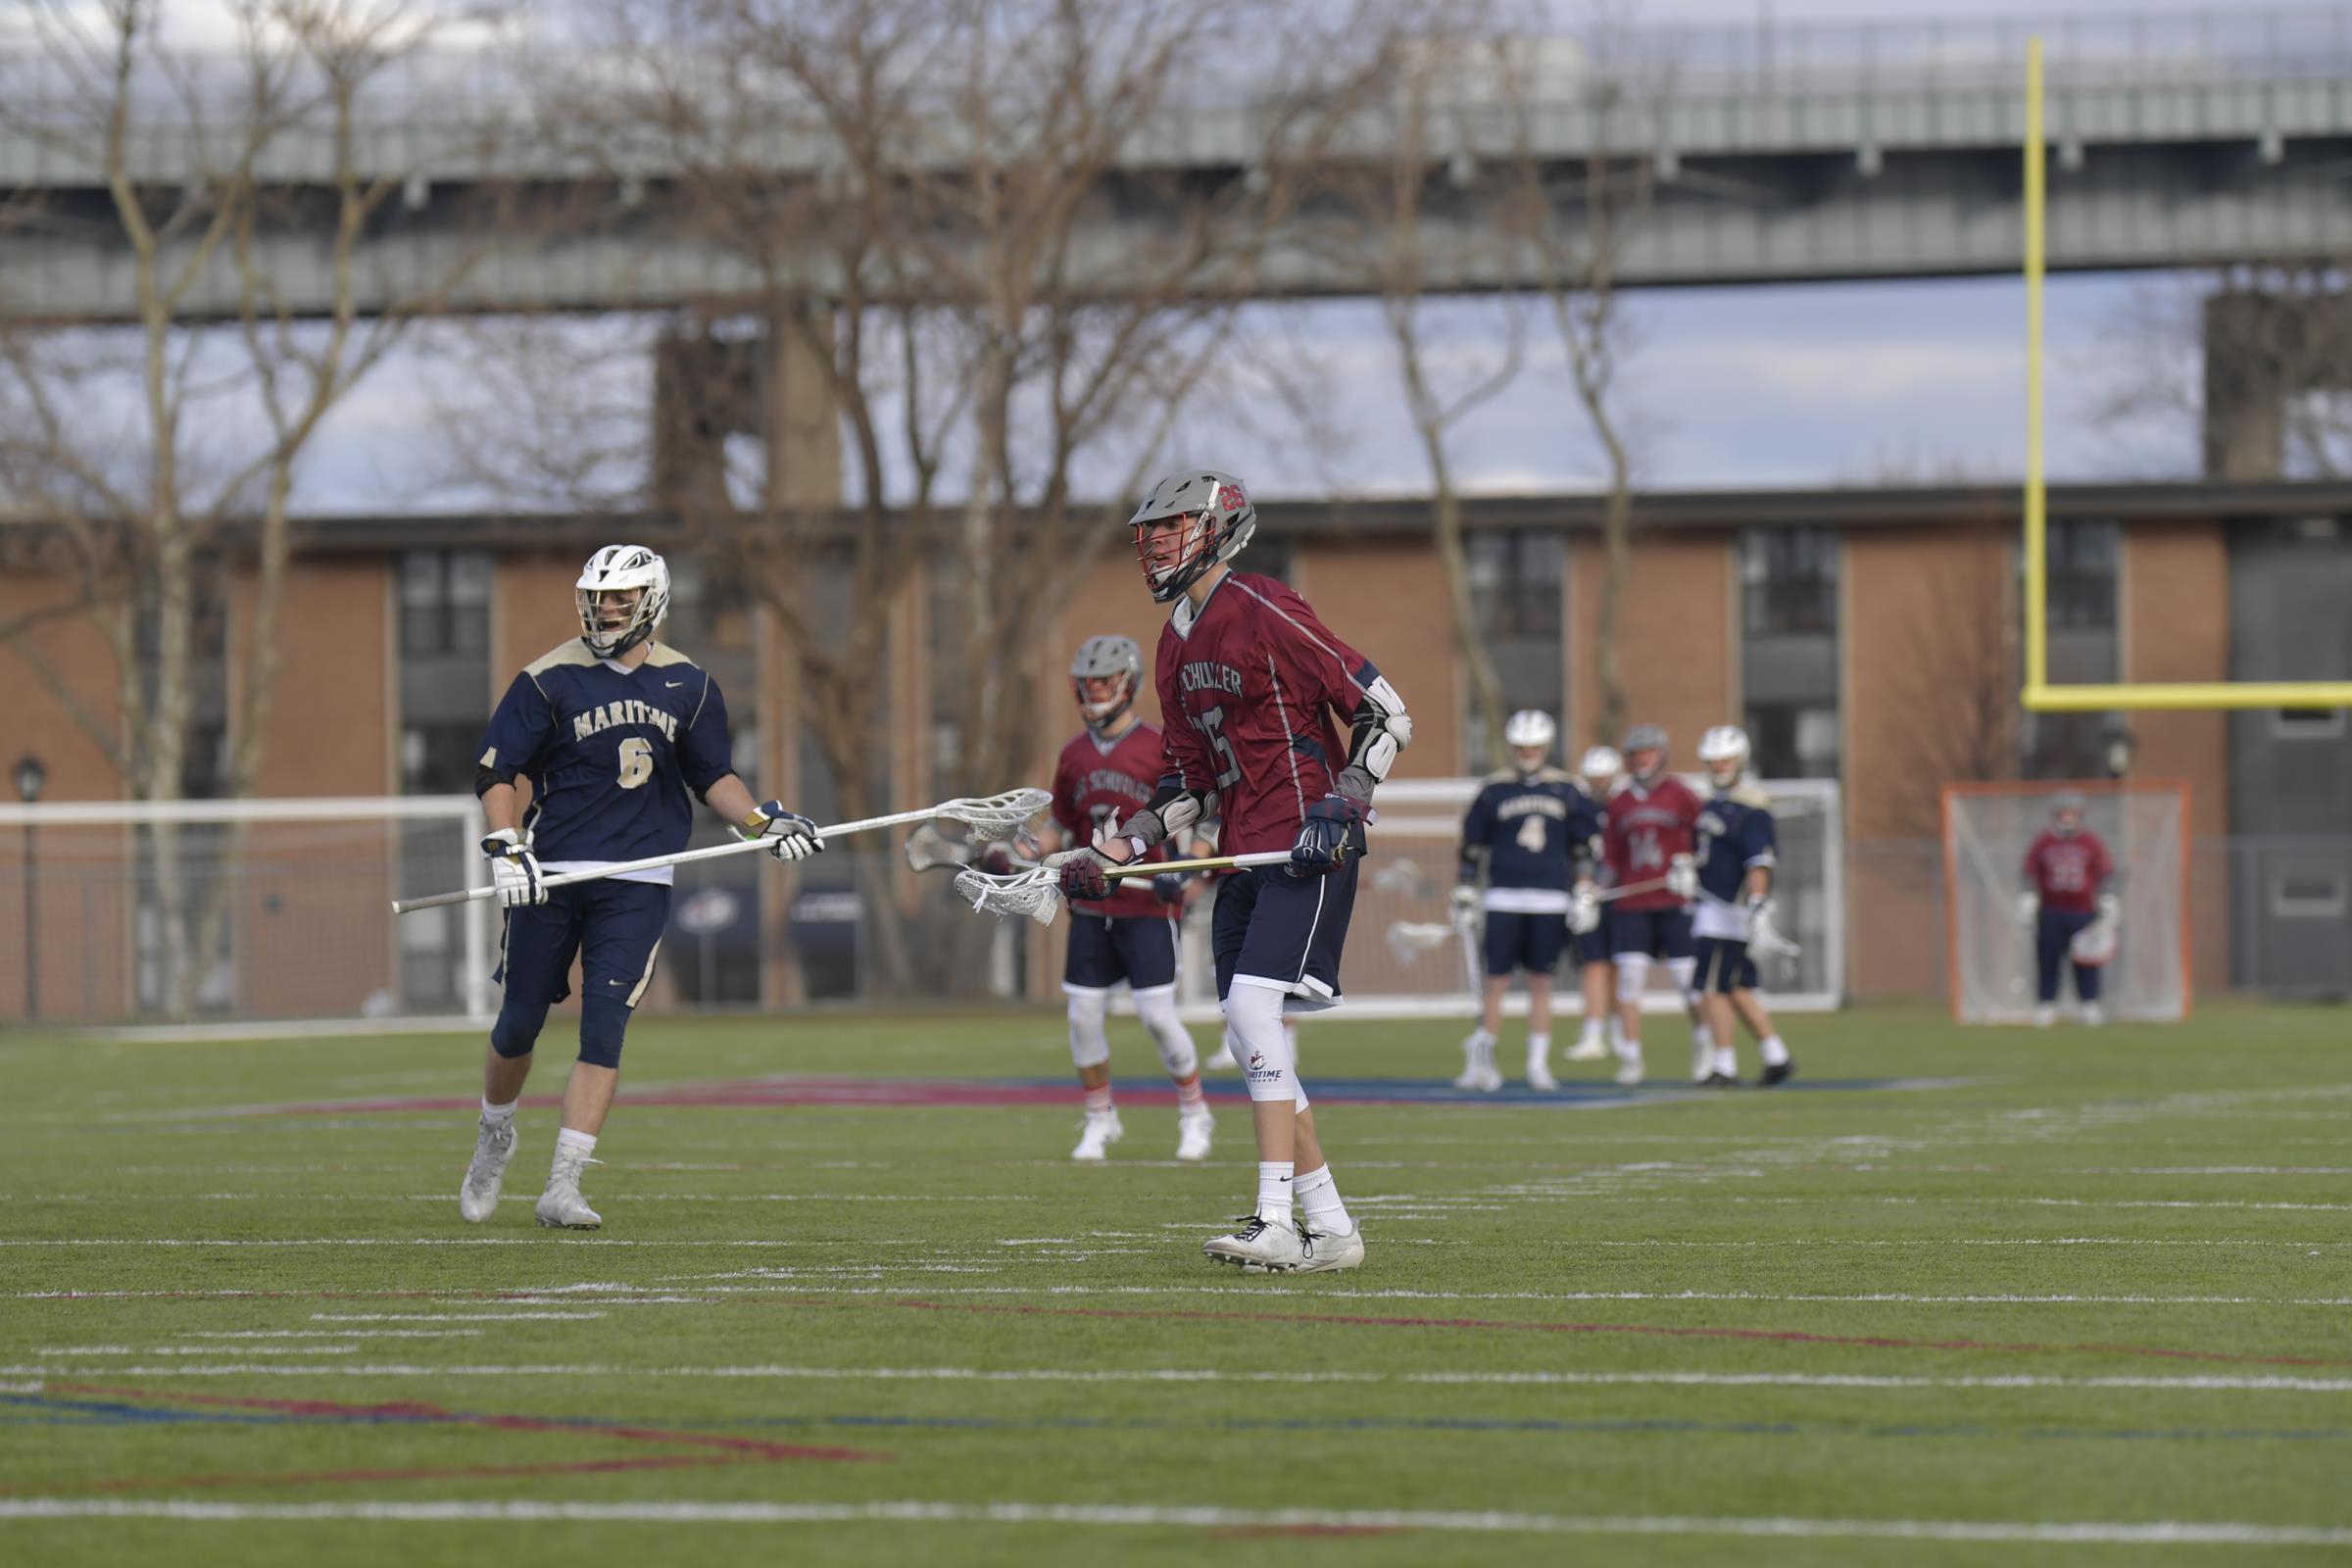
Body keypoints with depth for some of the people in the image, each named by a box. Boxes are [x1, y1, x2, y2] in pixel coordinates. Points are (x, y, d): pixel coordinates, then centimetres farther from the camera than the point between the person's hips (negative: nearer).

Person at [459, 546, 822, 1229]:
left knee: (604, 1029, -9)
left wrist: (762, 821, 0)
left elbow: (713, 776, 16)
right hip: (550, 876, -1)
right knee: (520, 1024, 6)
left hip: (637, 884, 1)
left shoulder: (688, 686, 5)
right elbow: (496, 771, -2)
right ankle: (494, 1139, 34)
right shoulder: (549, 679, -4)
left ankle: (563, 1186, -7)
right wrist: (507, 847, -15)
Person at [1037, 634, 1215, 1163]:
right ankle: (1100, 1120, 17)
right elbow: (1062, 829, 17)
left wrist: (1184, 871, -20)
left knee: (1158, 1016, -8)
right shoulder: (1074, 754, 10)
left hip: (1148, 905, -5)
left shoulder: (1160, 749, -7)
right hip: (1091, 906, 5)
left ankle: (1194, 1114, 11)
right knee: (1084, 1016, 2)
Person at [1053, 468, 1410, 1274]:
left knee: (1254, 1005, -20)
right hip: (1245, 854, 9)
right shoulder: (1176, 646, 15)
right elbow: (1189, 782, 21)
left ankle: (1276, 1220, -21)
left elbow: (1386, 714, -12)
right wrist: (1108, 852, 12)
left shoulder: (1266, 613, -12)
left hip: (1308, 848, -9)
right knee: (1251, 1038, 5)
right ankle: (1330, 1228, 11)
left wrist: (1341, 805, -21)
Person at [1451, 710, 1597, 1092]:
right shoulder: (1495, 789, 3)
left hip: (1549, 900, 1)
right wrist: (1465, 891, 4)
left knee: (1541, 982, 4)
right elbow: (1473, 843, 7)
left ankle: (1538, 1064, 8)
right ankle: (1479, 1060, 1)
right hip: (1503, 898, -1)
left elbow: (1583, 844, 12)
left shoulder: (1566, 791, 6)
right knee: (1496, 980, -4)